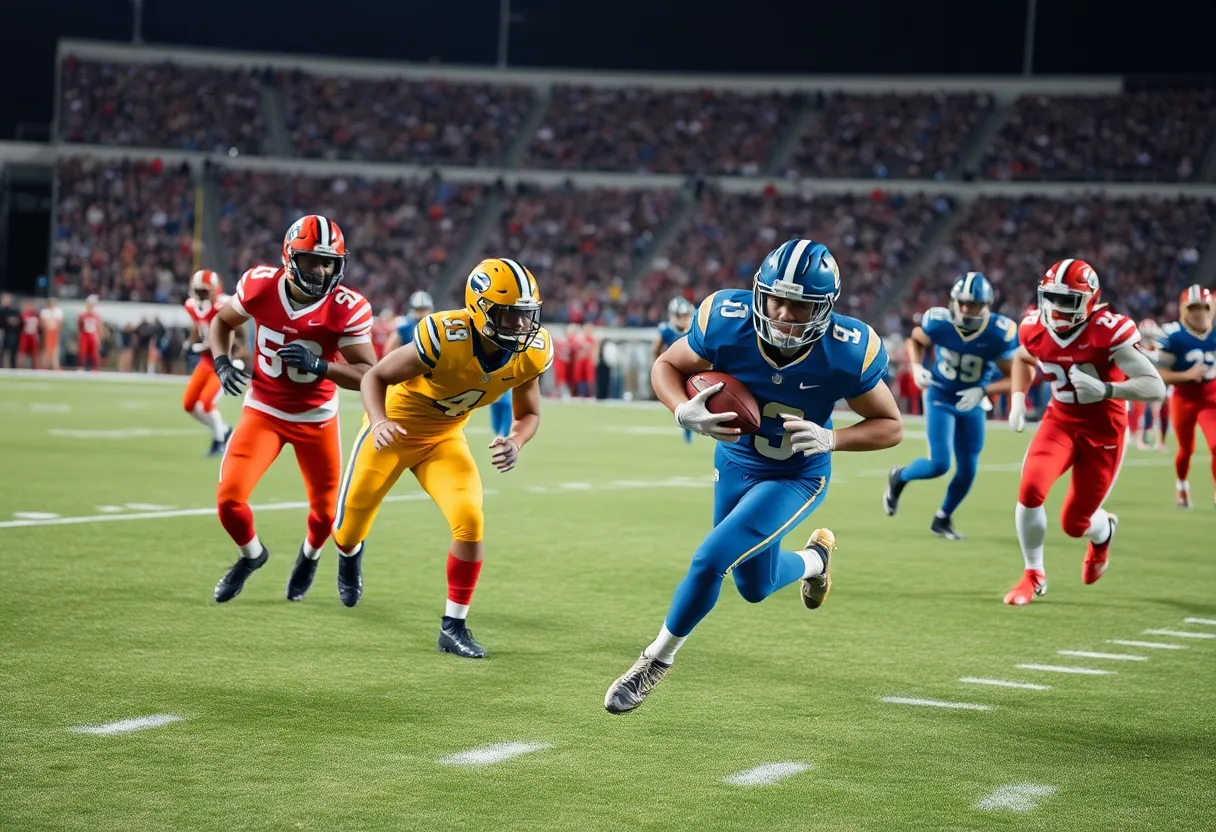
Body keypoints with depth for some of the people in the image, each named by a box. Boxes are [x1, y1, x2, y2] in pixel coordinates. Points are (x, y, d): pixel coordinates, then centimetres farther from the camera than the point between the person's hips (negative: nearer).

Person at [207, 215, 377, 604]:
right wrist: (222, 362, -14)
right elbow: (222, 321, 4)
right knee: (229, 498, -12)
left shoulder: (347, 309, -22)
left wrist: (320, 365, -37)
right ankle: (251, 554, 22)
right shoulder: (260, 285, -16)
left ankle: (309, 556, 50)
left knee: (324, 509, 13)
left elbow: (368, 375, -21)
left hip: (317, 417, 0)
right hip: (263, 410, 0)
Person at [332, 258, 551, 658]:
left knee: (470, 521, -20)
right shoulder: (444, 337, -34)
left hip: (444, 438, 3)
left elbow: (529, 414, -2)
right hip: (395, 429, -3)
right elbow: (376, 377, -22)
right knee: (351, 527, 12)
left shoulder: (532, 352, -19)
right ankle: (350, 554, 53)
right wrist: (379, 422, -42)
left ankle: (454, 626, -5)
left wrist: (515, 443, -24)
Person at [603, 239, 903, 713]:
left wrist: (832, 439, -33)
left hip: (796, 478, -3)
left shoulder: (846, 353, -29)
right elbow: (666, 365, -9)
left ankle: (657, 660, 5)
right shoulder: (728, 322, -27)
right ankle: (814, 558, 52)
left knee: (710, 560, -19)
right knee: (755, 586, 18)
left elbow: (891, 426, -14)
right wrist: (685, 412, -31)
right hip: (735, 464, 4)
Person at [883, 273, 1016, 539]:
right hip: (940, 397, -2)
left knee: (967, 471, 5)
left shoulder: (999, 334, -23)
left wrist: (983, 391, -29)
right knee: (939, 464, -14)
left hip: (972, 403, 2)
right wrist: (917, 367, -16)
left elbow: (1013, 378, -14)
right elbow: (915, 341, 1)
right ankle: (899, 477, 19)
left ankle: (942, 519, 30)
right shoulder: (938, 322, -22)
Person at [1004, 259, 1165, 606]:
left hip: (1103, 430, -3)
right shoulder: (1036, 329, -8)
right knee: (1031, 490, -21)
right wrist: (1018, 400, 3)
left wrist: (1105, 390, -41)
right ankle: (1034, 575, 1)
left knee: (1075, 523, 2)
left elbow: (1155, 388, -27)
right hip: (1060, 421, 4)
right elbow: (1023, 359, 19)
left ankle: (1104, 530, 44)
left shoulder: (1108, 332, -25)